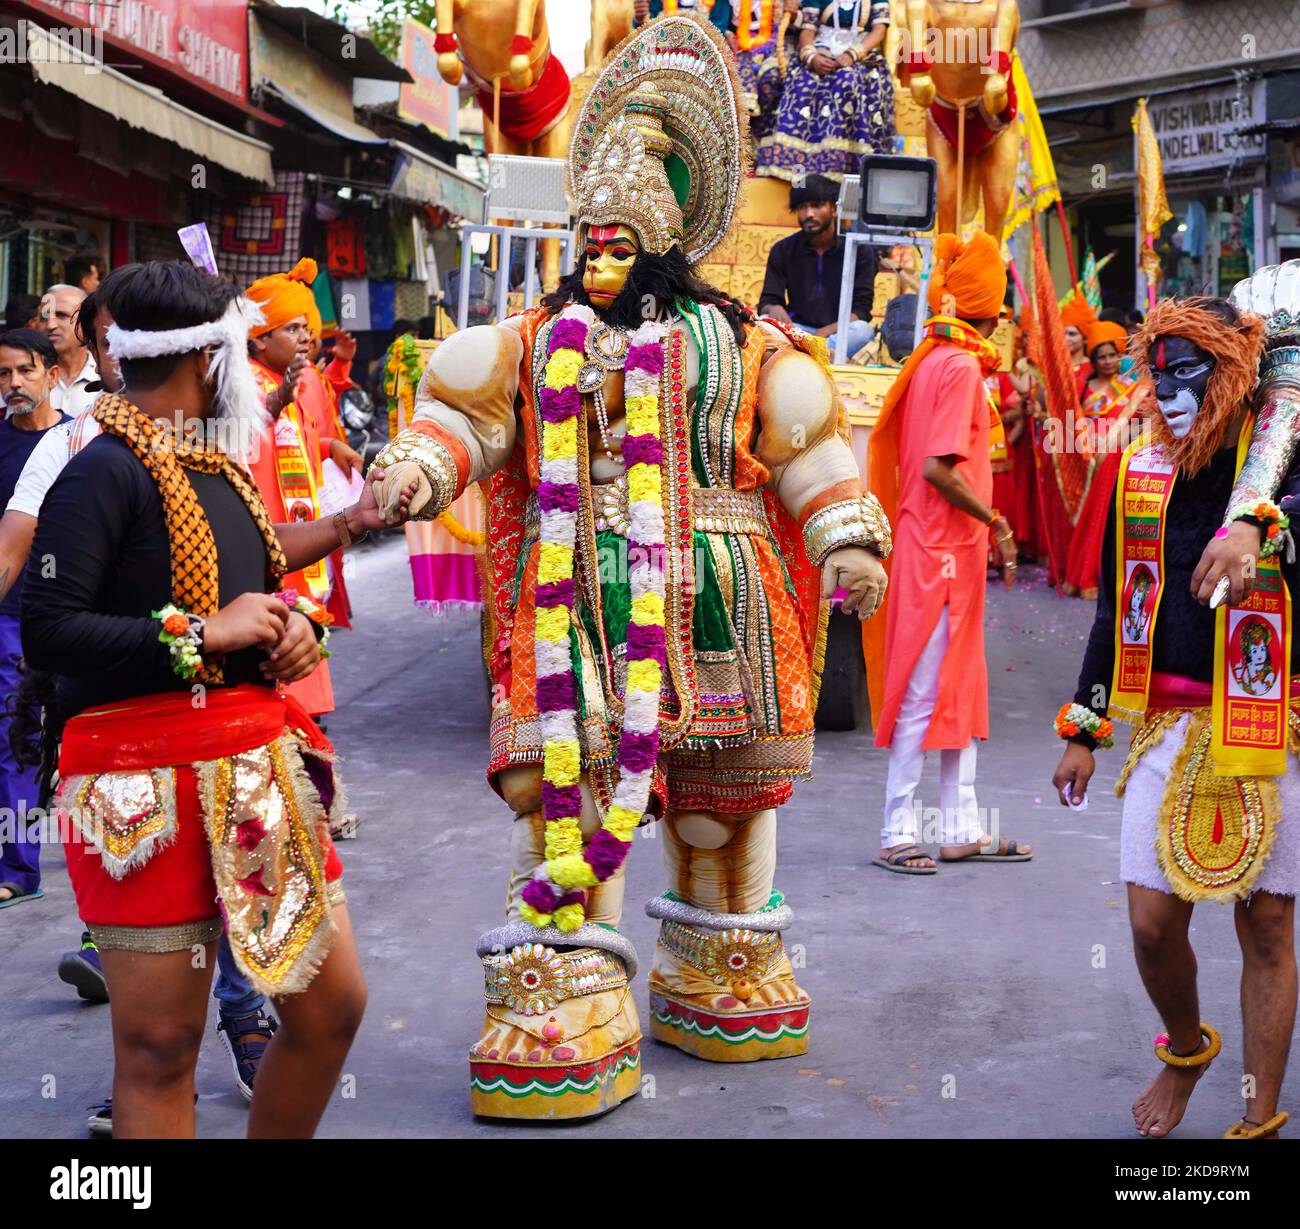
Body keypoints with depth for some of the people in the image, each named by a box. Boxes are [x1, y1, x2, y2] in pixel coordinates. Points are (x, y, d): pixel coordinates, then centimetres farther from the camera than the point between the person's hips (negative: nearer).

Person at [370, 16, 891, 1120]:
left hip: (709, 595, 1)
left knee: (718, 779, 10)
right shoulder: (541, 338, 12)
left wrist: (847, 544, -5)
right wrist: (413, 467, -16)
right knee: (566, 769, -11)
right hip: (577, 593, 0)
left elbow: (807, 444, 5)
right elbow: (470, 407, 3)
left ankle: (722, 975, 29)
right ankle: (571, 996, -5)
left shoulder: (739, 342, 9)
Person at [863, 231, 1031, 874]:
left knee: (960, 686, 13)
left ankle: (962, 828, 19)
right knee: (924, 691, -5)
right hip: (944, 548, -9)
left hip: (942, 547, 9)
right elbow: (938, 467, -22)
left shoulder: (933, 360, 12)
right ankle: (898, 834, 1)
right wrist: (996, 521, -11)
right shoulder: (961, 366, -14)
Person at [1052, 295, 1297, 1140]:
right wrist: (1083, 731, 16)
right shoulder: (1142, 476, 7)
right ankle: (1186, 1050, 32)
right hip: (1169, 724, 3)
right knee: (1153, 921, 1)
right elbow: (1116, 610, 14)